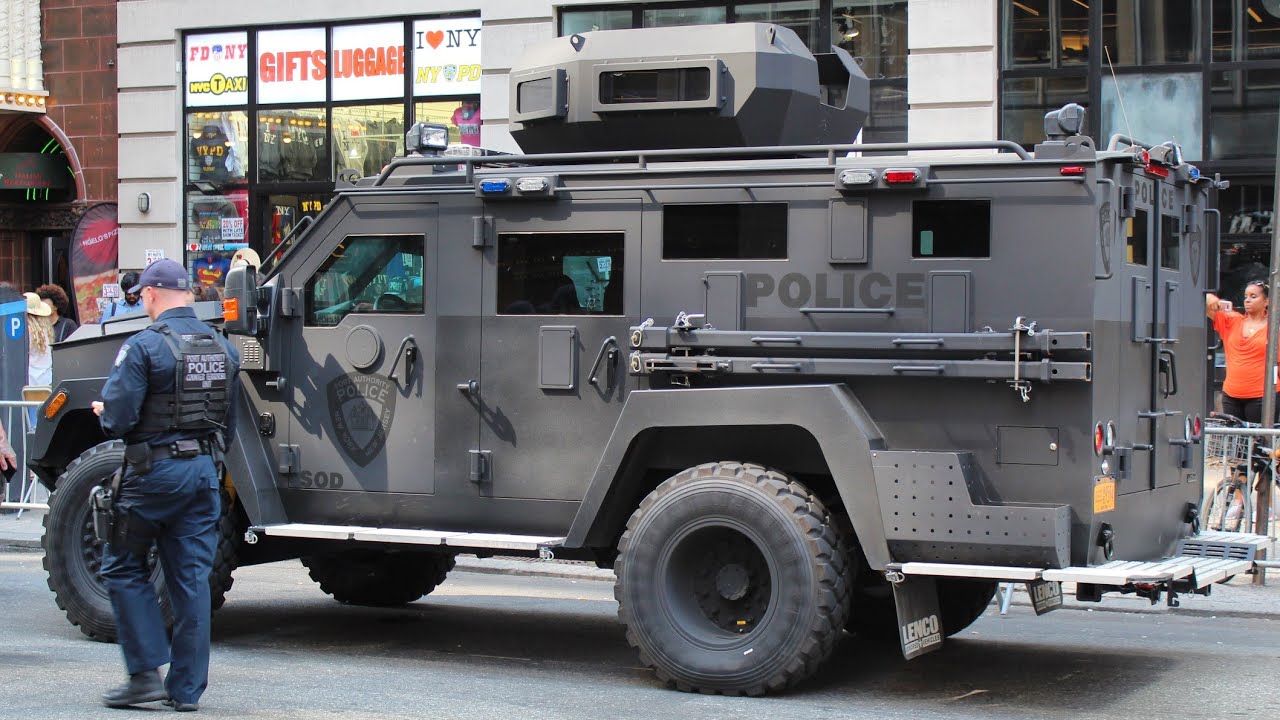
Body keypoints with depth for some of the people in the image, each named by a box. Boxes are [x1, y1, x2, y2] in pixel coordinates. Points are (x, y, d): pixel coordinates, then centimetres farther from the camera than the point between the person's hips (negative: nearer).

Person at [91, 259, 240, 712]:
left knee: (124, 568, 10)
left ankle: (147, 674, 4)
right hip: (204, 471, 6)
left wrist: (103, 412, 5)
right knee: (192, 578, 9)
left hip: (155, 471, -6)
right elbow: (229, 423, 11)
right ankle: (187, 688, 11)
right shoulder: (222, 347, 8)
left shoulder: (144, 346, -13)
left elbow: (117, 419, -16)